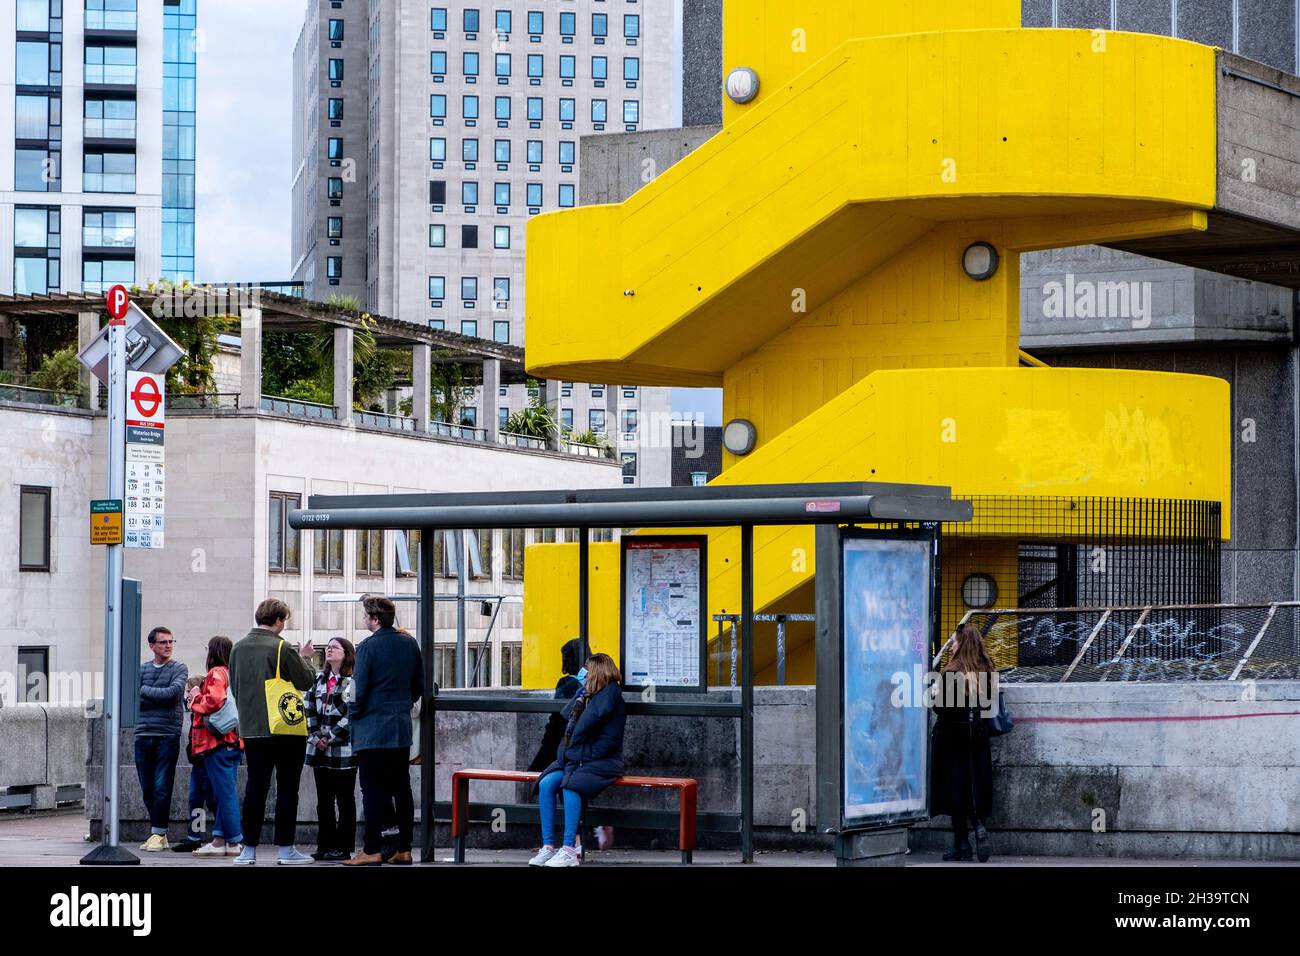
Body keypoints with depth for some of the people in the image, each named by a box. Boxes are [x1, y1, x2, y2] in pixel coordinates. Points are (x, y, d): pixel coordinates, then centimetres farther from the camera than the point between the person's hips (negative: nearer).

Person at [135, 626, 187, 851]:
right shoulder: (141, 669, 12)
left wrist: (145, 691, -6)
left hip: (167, 735, -4)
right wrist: (160, 697, -10)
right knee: (147, 789, 6)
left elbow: (174, 692, -13)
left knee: (162, 788, -7)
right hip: (143, 735, 4)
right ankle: (159, 834, 15)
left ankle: (158, 834, -3)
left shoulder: (179, 669, 4)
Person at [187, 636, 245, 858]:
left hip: (217, 741, -9)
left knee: (225, 792, -7)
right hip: (234, 740, 9)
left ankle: (235, 841, -8)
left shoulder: (216, 673, -10)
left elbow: (213, 701, -23)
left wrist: (196, 698, -3)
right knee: (225, 792, 9)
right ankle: (219, 839, 10)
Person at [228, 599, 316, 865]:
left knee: (255, 787, 8)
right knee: (287, 788, 2)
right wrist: (304, 658, 9)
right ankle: (285, 848, 2)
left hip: (251, 730, 5)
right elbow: (306, 681, -6)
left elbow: (234, 686, 16)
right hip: (284, 730, -5)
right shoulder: (282, 648, -12)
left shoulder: (239, 648, 7)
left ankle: (249, 849, 6)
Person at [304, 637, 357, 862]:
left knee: (345, 800, 1)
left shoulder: (353, 682, -7)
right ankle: (325, 845, 15)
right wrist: (316, 737, -2)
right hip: (320, 750, 6)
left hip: (343, 751, -6)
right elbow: (308, 708, 10)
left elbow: (351, 715, -13)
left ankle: (343, 847, 4)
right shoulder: (318, 680, 13)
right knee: (323, 800, 10)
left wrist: (330, 738, -13)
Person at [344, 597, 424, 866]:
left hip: (372, 730, -6)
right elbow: (419, 686, 13)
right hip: (402, 729, 6)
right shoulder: (410, 644, 7)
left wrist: (353, 716, 2)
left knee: (373, 790, -3)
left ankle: (372, 850, -4)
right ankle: (403, 849, 11)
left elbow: (359, 689, -13)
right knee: (401, 788, 9)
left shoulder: (368, 647, -13)